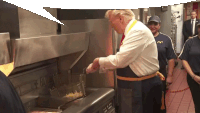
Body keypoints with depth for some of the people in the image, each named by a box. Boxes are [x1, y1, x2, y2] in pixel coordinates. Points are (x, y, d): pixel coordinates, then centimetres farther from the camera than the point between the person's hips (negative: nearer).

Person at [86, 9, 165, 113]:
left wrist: (99, 62, -11)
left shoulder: (138, 31, -21)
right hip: (136, 86, 10)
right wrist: (100, 66, 10)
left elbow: (120, 60, -26)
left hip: (143, 88, -9)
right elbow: (122, 59, 17)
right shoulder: (132, 31, 11)